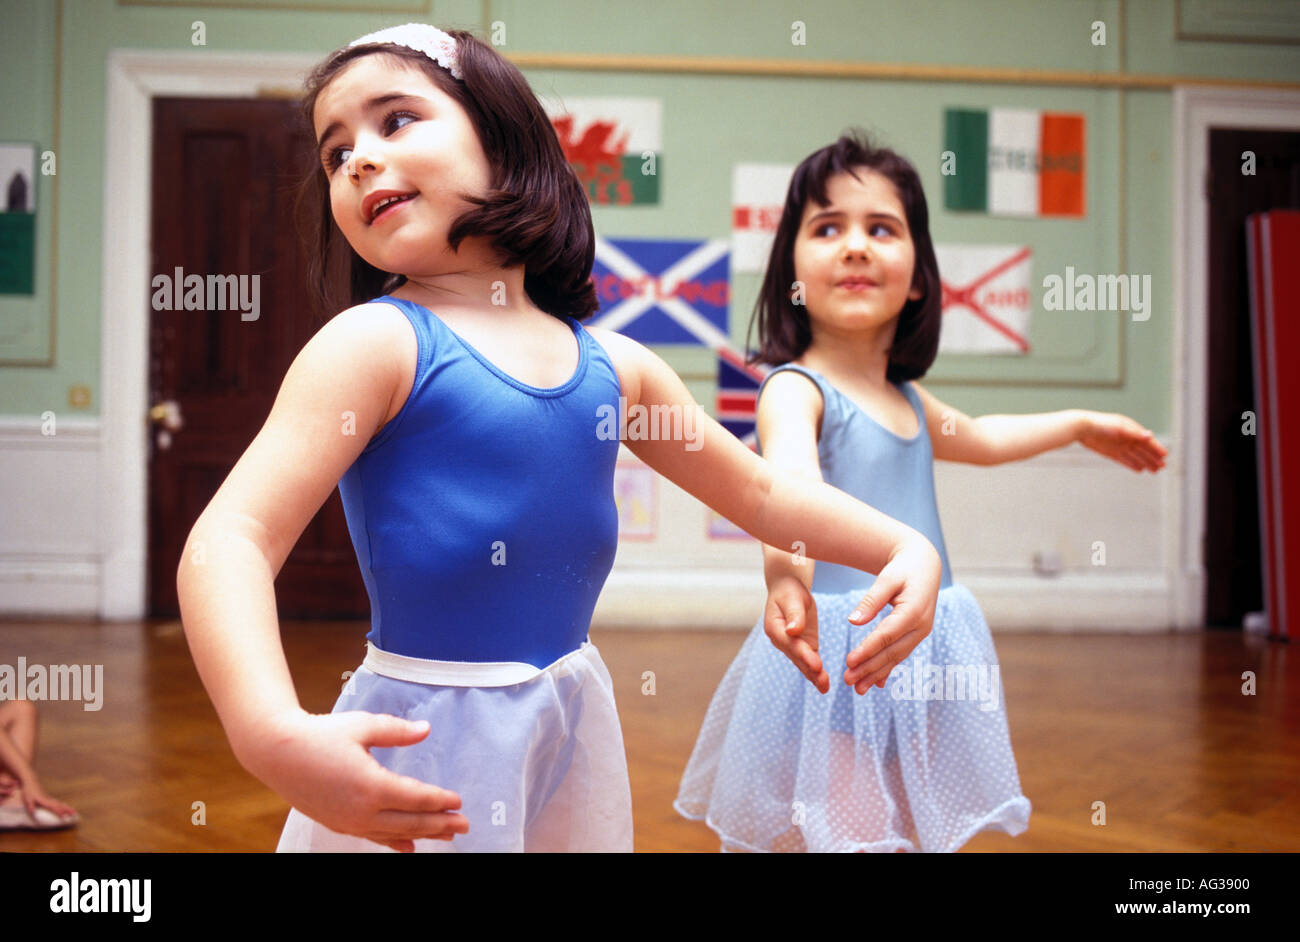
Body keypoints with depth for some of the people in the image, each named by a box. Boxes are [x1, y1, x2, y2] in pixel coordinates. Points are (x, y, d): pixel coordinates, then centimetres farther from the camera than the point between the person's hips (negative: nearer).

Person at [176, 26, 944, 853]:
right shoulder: (373, 343, -13)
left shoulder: (616, 367, 4)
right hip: (417, 752, -5)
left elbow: (762, 493, 16)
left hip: (571, 725, 5)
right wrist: (276, 734, -39)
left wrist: (907, 546, 0)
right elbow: (231, 538, -22)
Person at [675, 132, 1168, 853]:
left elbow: (976, 438, 36)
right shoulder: (795, 389, -12)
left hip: (925, 654, 8)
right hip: (840, 660, -7)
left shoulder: (904, 400, 13)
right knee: (831, 836, -11)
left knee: (916, 829, 8)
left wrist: (1081, 425, 47)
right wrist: (785, 570, -55)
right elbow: (789, 481, -35)